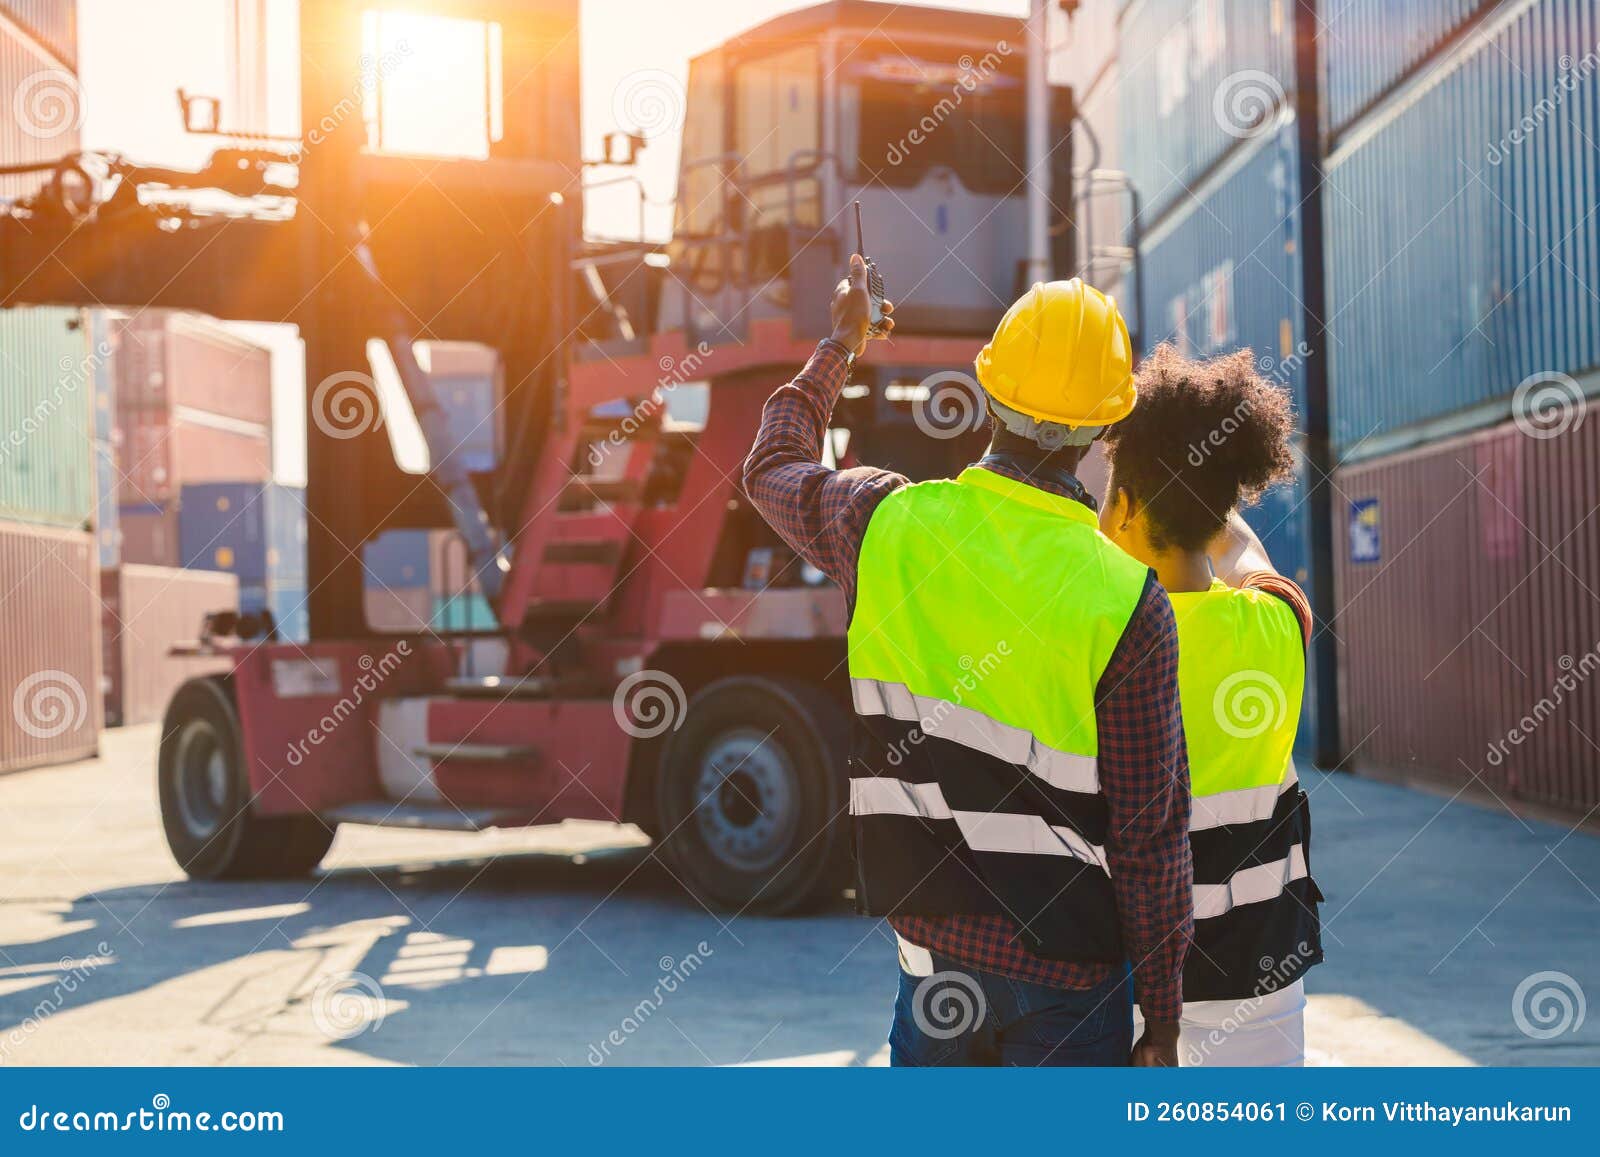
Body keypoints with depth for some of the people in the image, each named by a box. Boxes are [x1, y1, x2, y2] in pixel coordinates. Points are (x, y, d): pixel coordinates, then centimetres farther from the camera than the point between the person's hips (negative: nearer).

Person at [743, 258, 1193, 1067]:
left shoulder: (888, 524, -7)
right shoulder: (1128, 601, -15)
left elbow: (772, 466, 19)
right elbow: (1151, 834, -12)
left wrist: (839, 345, 34)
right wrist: (1161, 1021, -2)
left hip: (934, 944, 3)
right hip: (1070, 971, -3)